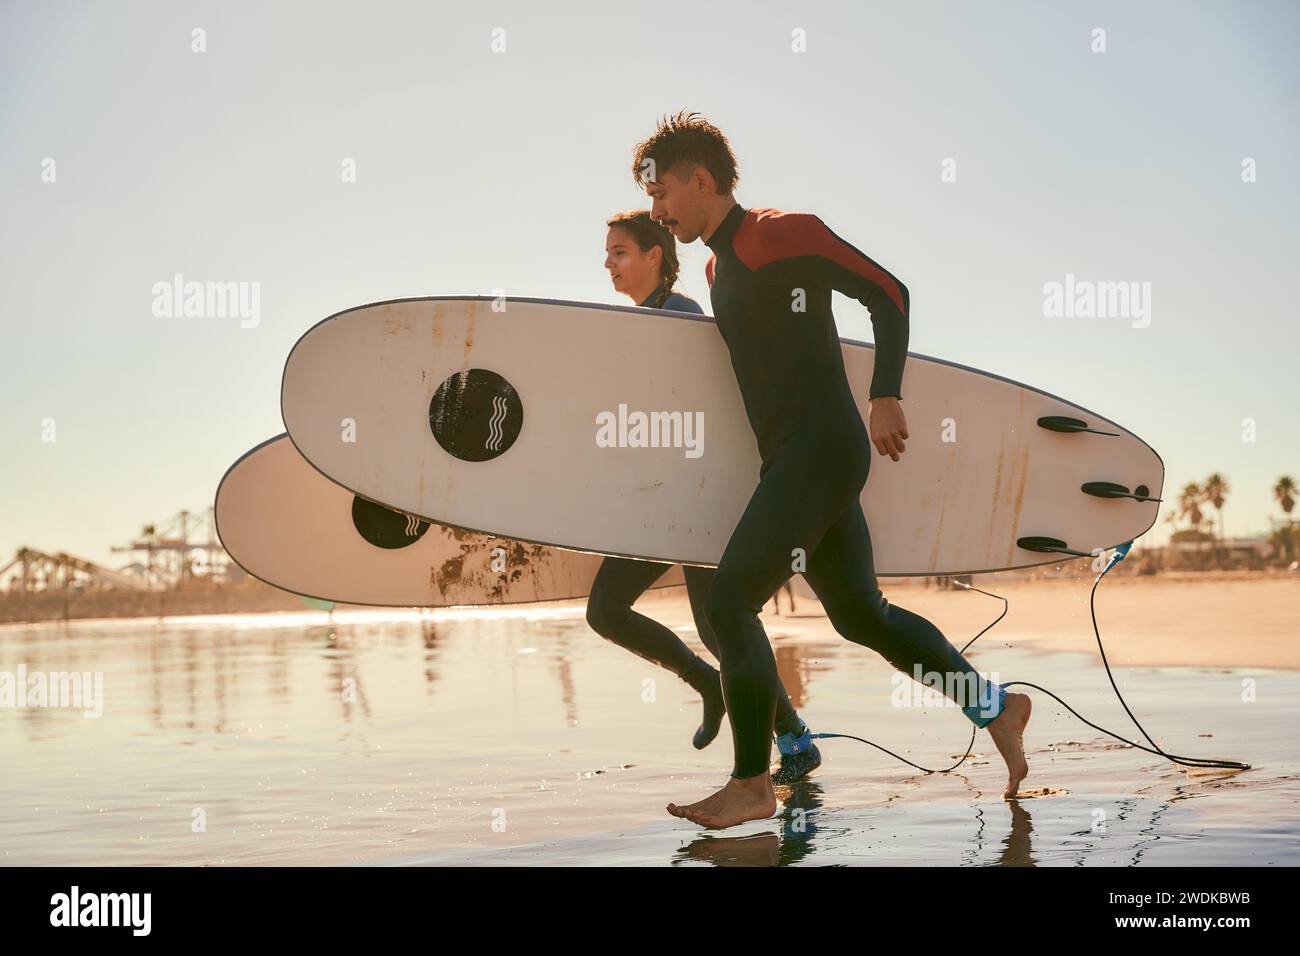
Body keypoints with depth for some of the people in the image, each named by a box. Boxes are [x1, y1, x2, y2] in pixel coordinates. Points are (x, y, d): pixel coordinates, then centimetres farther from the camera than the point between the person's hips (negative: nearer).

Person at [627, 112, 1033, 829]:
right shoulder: (719, 264, 17)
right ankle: (995, 706, 28)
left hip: (822, 448, -10)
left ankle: (752, 784, -6)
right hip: (794, 456, 10)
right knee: (861, 615, 15)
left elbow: (887, 293, -12)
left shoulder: (782, 233, -9)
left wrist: (884, 397, -20)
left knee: (729, 600, -13)